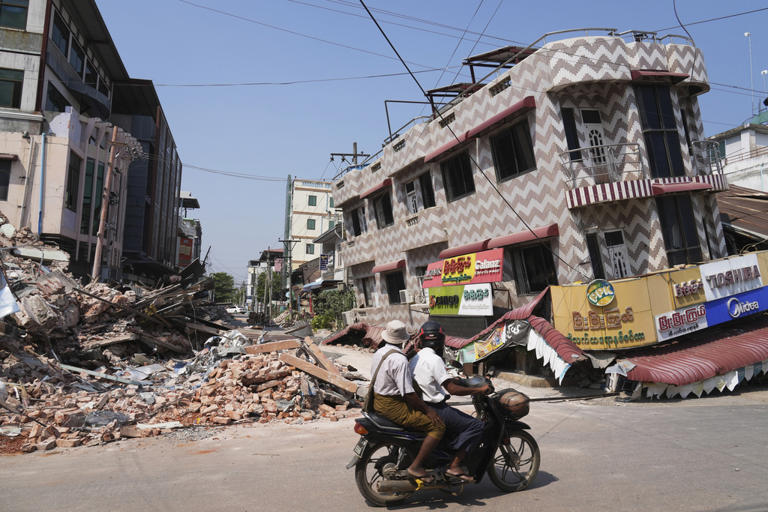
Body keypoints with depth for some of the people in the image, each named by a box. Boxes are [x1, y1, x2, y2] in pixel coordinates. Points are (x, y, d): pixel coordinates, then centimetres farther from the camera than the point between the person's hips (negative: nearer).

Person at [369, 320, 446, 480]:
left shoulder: (378, 353, 7)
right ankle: (416, 466, -7)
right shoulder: (400, 360, -22)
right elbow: (408, 394, -22)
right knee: (438, 426, -9)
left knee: (420, 411, 29)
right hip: (393, 406, -10)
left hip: (378, 401, 10)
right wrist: (428, 410, -10)